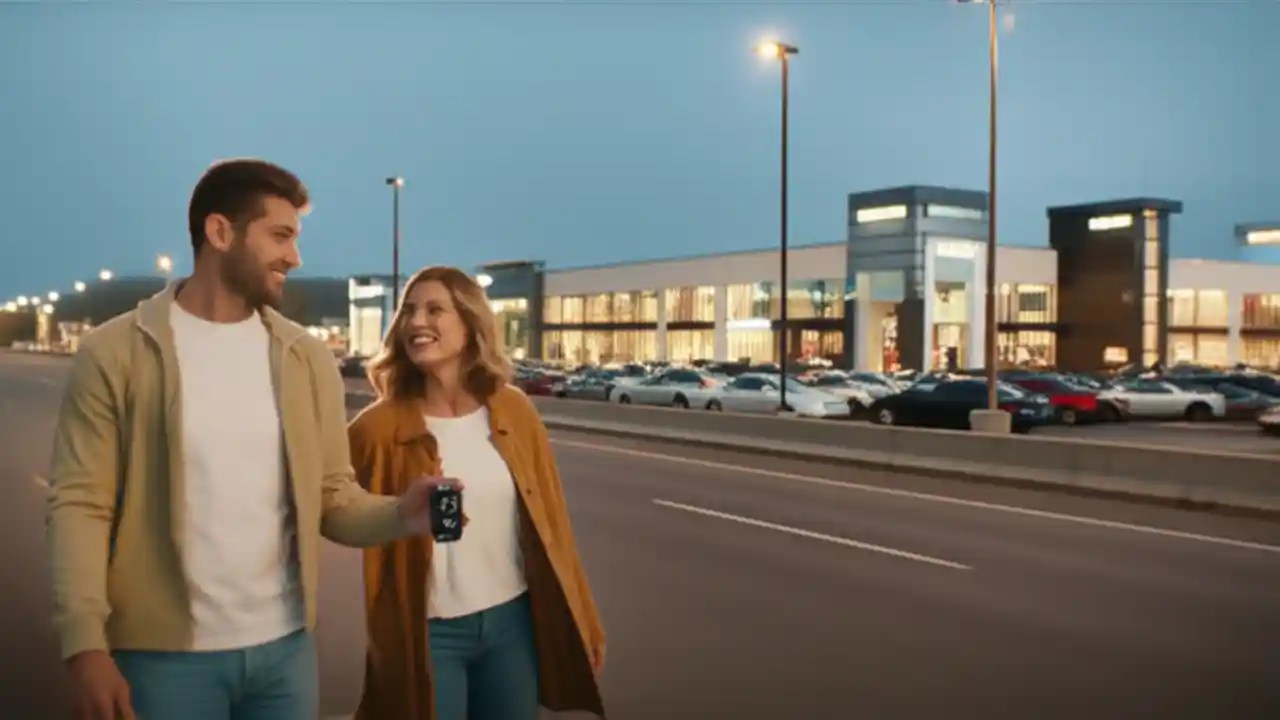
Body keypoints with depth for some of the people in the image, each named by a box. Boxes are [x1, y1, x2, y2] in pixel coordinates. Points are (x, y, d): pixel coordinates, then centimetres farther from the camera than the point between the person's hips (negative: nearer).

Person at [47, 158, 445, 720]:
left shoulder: (308, 359, 5)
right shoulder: (115, 353, -6)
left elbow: (333, 498, 4)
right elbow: (79, 504, -9)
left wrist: (397, 515, -16)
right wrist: (85, 645, -17)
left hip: (285, 646, 4)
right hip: (165, 654, -4)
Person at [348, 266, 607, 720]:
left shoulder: (513, 411, -1)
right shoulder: (379, 427, -9)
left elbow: (550, 523, 5)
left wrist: (582, 623, 8)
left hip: (513, 621, 3)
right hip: (429, 633, -3)